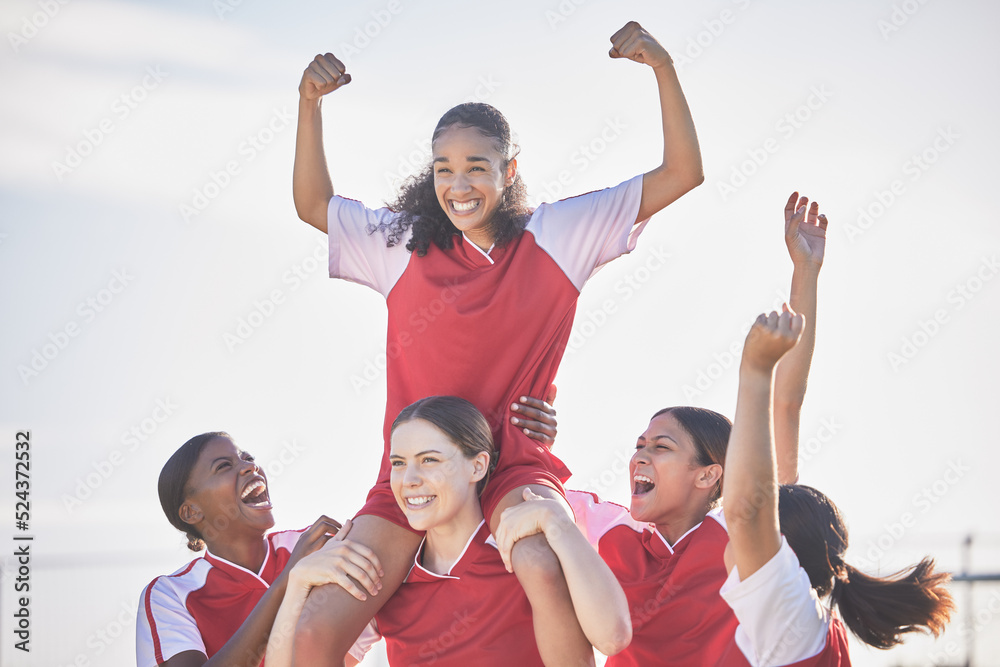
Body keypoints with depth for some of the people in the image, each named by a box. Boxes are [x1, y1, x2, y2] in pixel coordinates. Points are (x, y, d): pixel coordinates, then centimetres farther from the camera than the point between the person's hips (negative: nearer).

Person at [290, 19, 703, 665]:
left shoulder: (559, 235, 6)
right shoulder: (405, 245, 12)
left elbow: (682, 174, 5)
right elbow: (313, 204, 22)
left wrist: (663, 68, -4)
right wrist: (310, 101, 10)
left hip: (514, 461, -2)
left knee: (547, 573, -38)